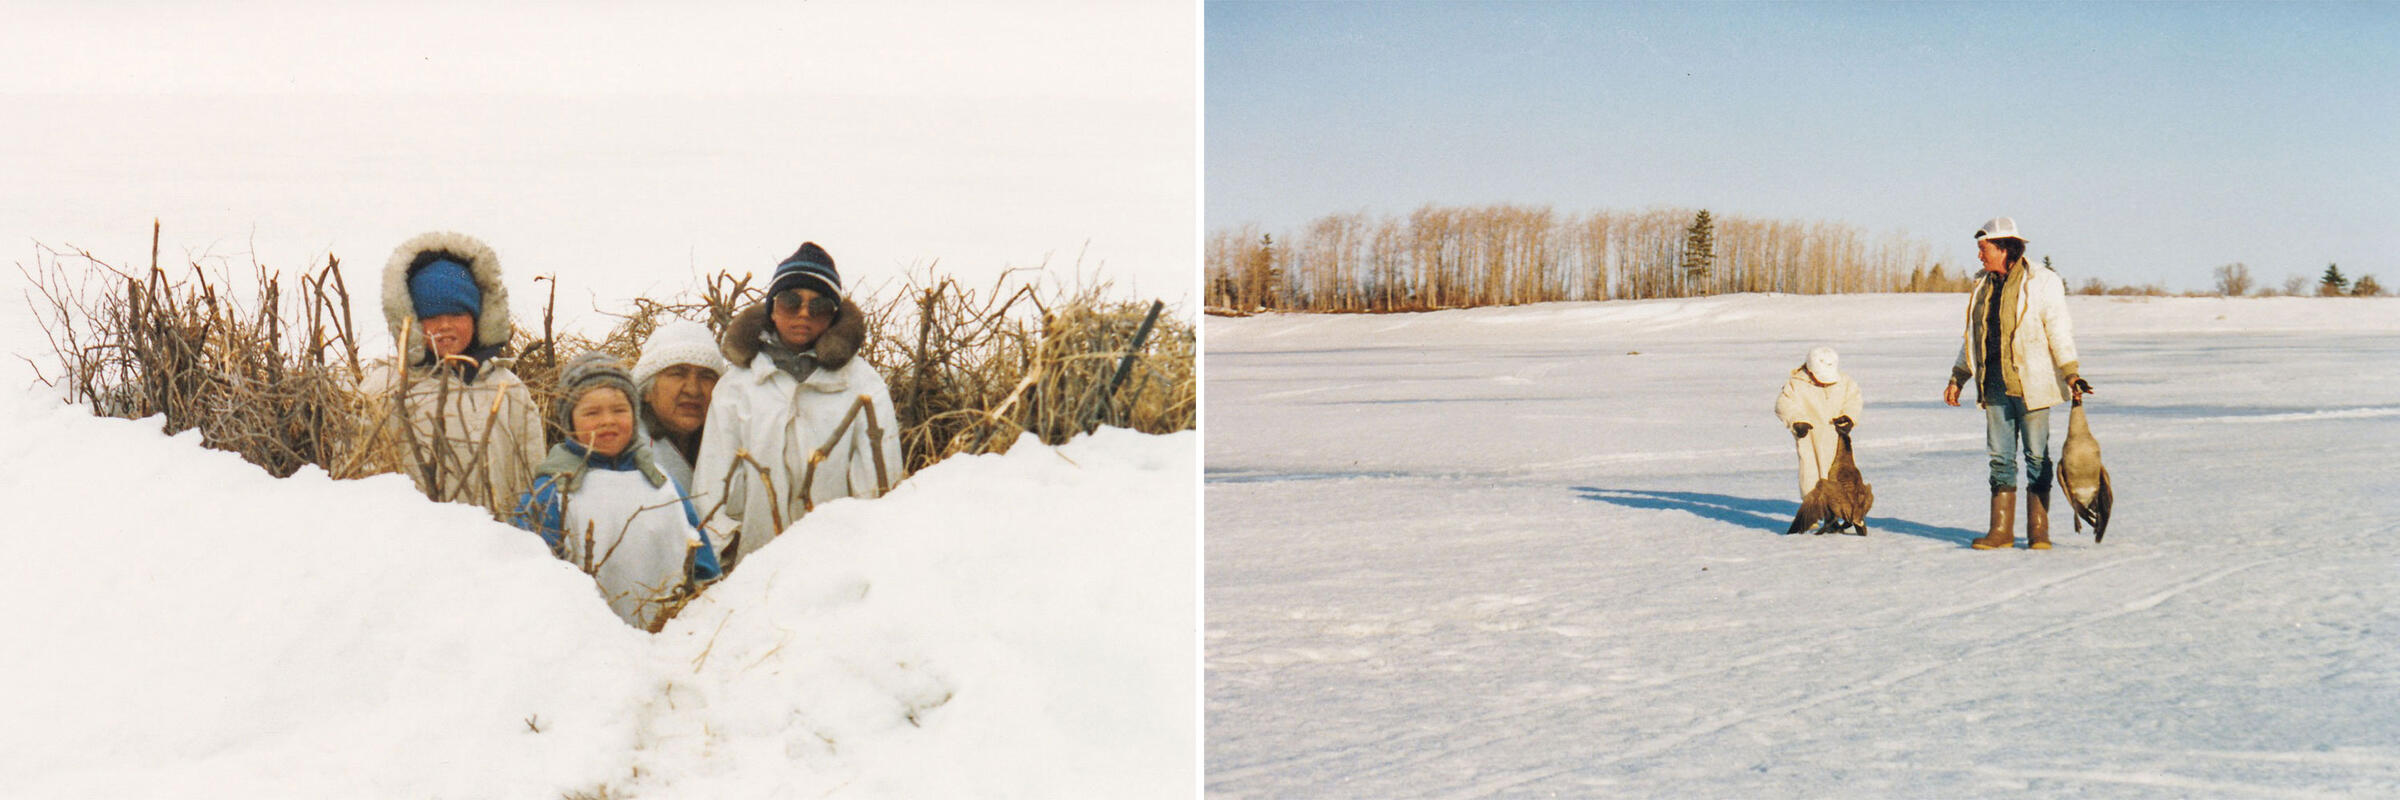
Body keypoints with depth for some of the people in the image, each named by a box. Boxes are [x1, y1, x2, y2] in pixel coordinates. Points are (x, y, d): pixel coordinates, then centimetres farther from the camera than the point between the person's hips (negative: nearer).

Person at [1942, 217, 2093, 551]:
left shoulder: (2042, 282, -4)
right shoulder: (1983, 285, 14)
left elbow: (2059, 331, -6)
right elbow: (1972, 336, 22)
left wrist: (2071, 374, -14)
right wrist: (1957, 378, 21)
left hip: (2030, 384, -5)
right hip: (1994, 384, 5)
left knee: (2037, 456, 0)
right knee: (2000, 457, 5)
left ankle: (2038, 531, 6)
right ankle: (2001, 530, 8)